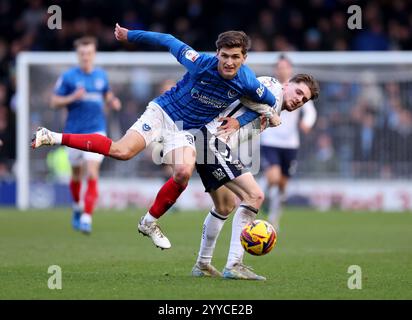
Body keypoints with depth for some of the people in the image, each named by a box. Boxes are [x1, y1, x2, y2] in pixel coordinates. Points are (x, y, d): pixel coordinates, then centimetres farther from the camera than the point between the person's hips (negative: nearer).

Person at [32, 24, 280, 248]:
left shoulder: (248, 83, -18)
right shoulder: (201, 63, -25)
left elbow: (270, 102, 3)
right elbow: (168, 41, -10)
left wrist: (239, 121, -2)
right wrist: (129, 35, -1)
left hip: (186, 130, 3)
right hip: (164, 112, -3)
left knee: (184, 173, -22)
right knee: (122, 151, -22)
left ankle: (149, 223, 0)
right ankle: (52, 137, -16)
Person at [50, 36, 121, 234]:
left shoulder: (101, 75, 6)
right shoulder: (68, 77, -3)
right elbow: (54, 102, -2)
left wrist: (113, 102, 1)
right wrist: (72, 98, -19)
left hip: (96, 131, 0)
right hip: (74, 132, 0)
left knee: (92, 174, -15)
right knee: (76, 174, 14)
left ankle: (87, 218, -19)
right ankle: (77, 209, 42)